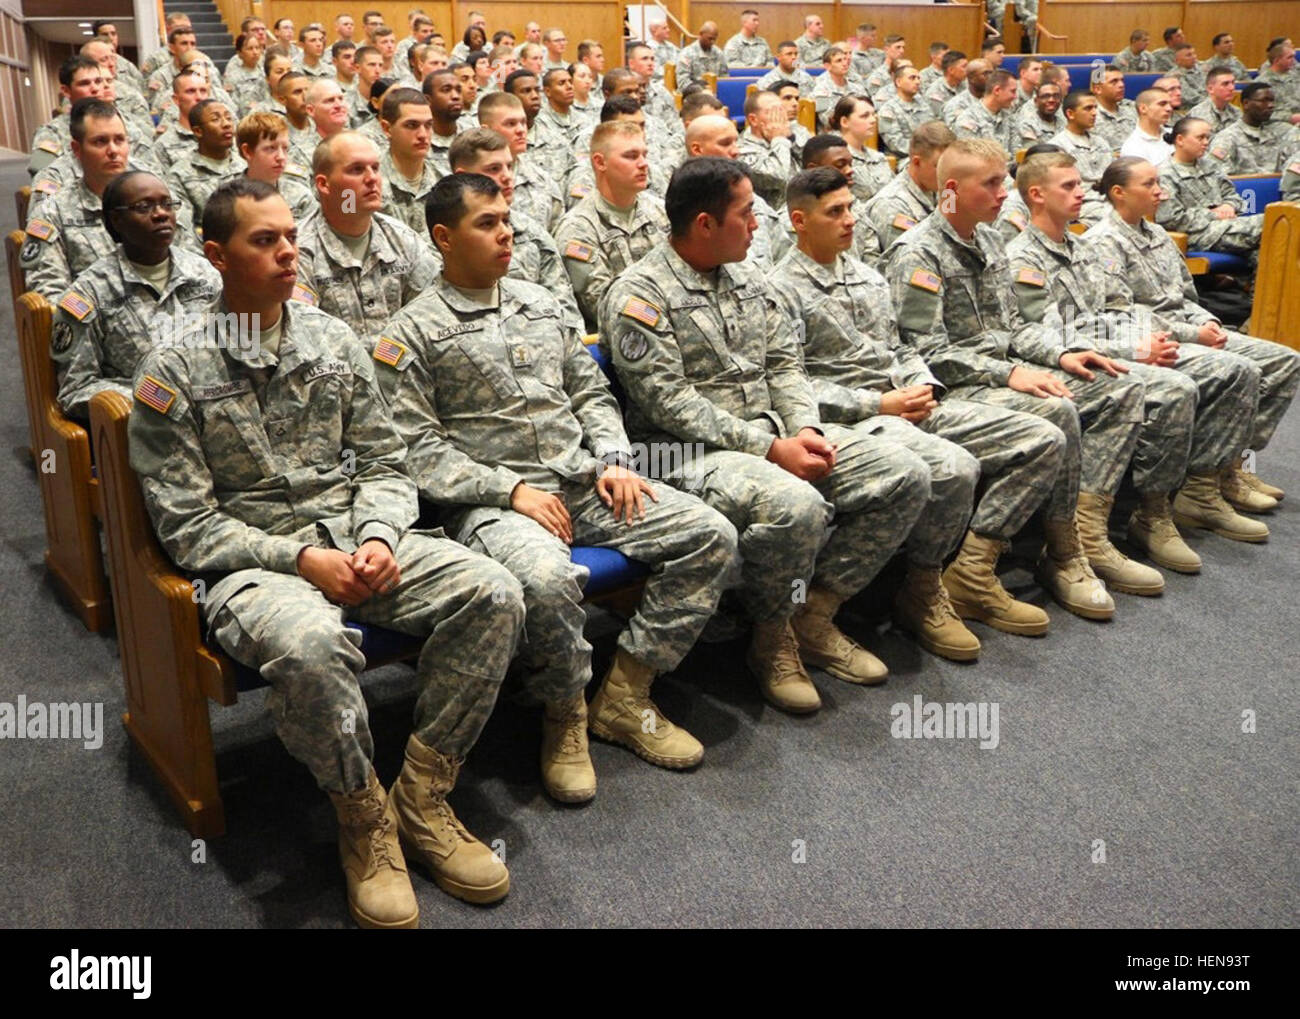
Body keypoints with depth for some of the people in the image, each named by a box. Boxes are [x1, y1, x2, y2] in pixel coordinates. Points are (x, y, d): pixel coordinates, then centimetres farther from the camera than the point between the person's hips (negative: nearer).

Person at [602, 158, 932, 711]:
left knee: (906, 475, -6)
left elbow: (785, 365, 16)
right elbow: (669, 402, -16)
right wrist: (770, 449, -19)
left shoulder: (748, 283, 16)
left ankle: (815, 614, 4)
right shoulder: (639, 294, -8)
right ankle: (772, 640, -8)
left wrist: (805, 429, -6)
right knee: (795, 506, -37)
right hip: (692, 451, -8)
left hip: (777, 434, 8)